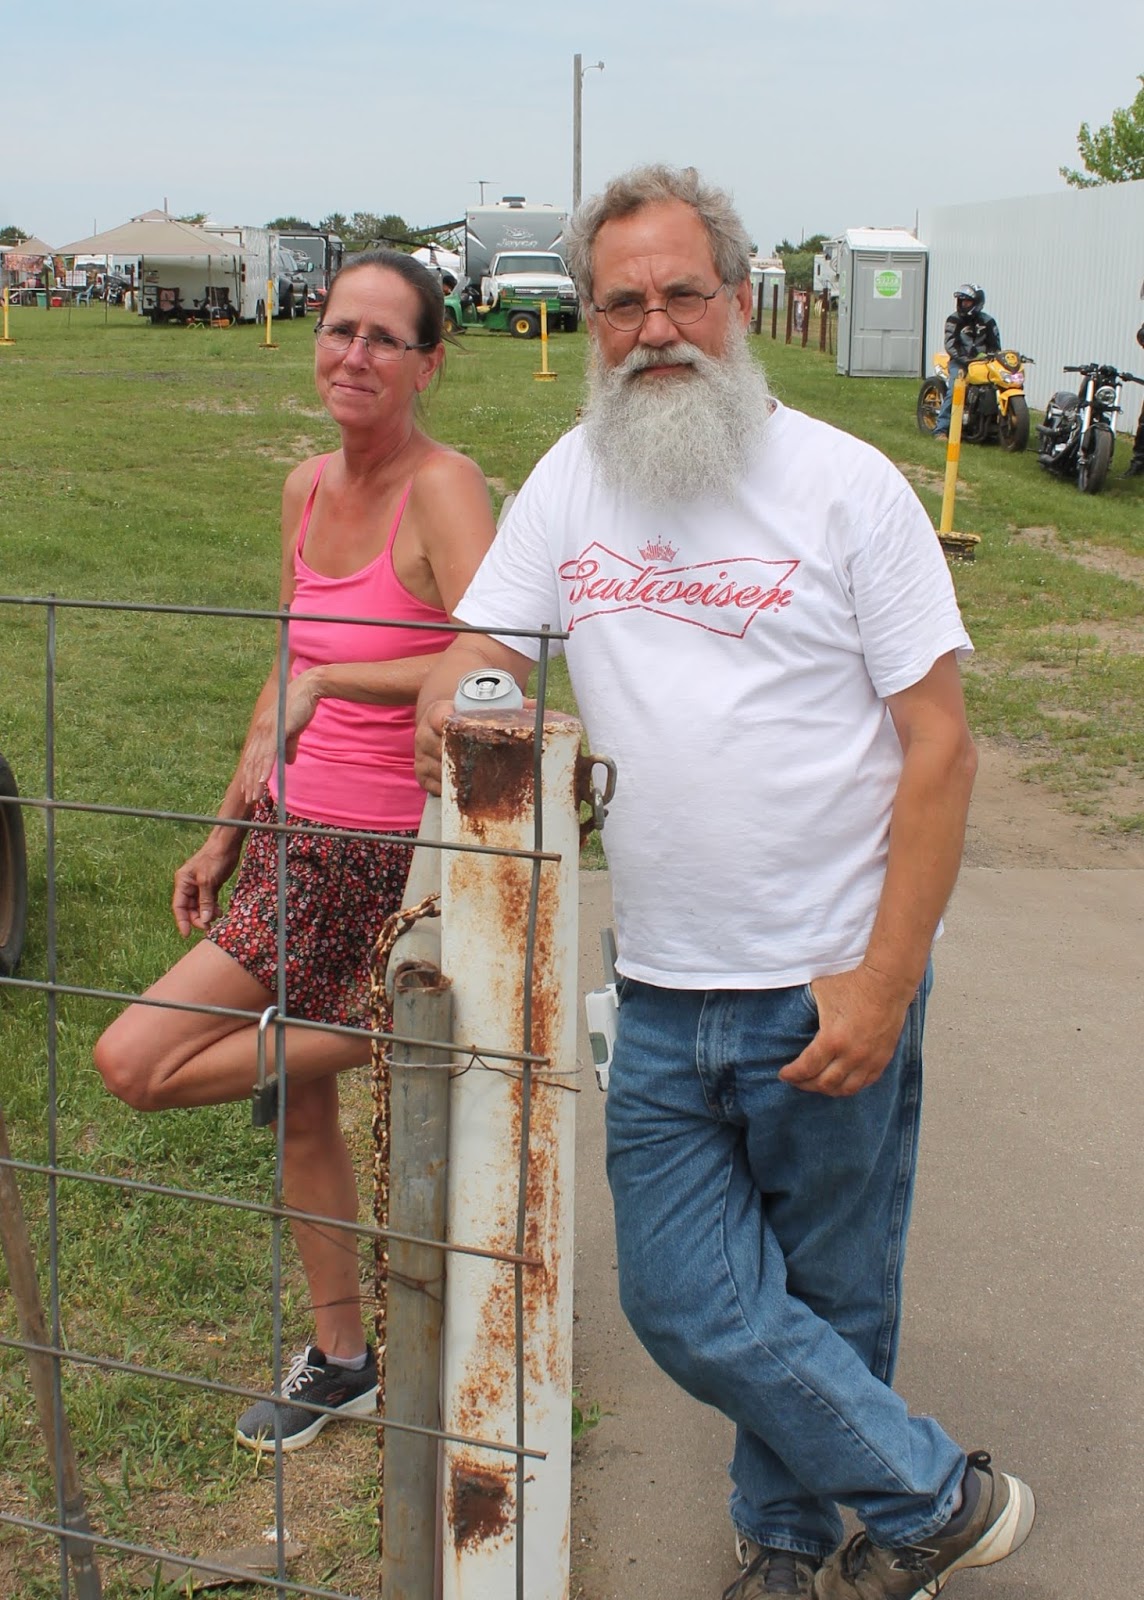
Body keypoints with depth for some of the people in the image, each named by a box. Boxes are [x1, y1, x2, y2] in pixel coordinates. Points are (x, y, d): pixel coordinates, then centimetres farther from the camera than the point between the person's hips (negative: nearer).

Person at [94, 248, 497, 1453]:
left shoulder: (444, 488, -16)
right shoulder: (307, 489, 7)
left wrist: (331, 678, -32)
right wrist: (226, 835, 20)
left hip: (382, 854, -8)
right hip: (295, 838, 8)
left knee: (134, 1063, -10)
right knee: (299, 1106, 18)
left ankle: (379, 1032, 5)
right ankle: (340, 1361, 37)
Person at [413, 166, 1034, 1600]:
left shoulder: (846, 484, -6)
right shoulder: (574, 478, 6)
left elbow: (937, 744, -8)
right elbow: (477, 657, 7)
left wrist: (885, 981, -15)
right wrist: (451, 703, -19)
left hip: (828, 994, -3)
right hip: (661, 997, 4)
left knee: (827, 1311, 11)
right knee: (687, 1305, 4)